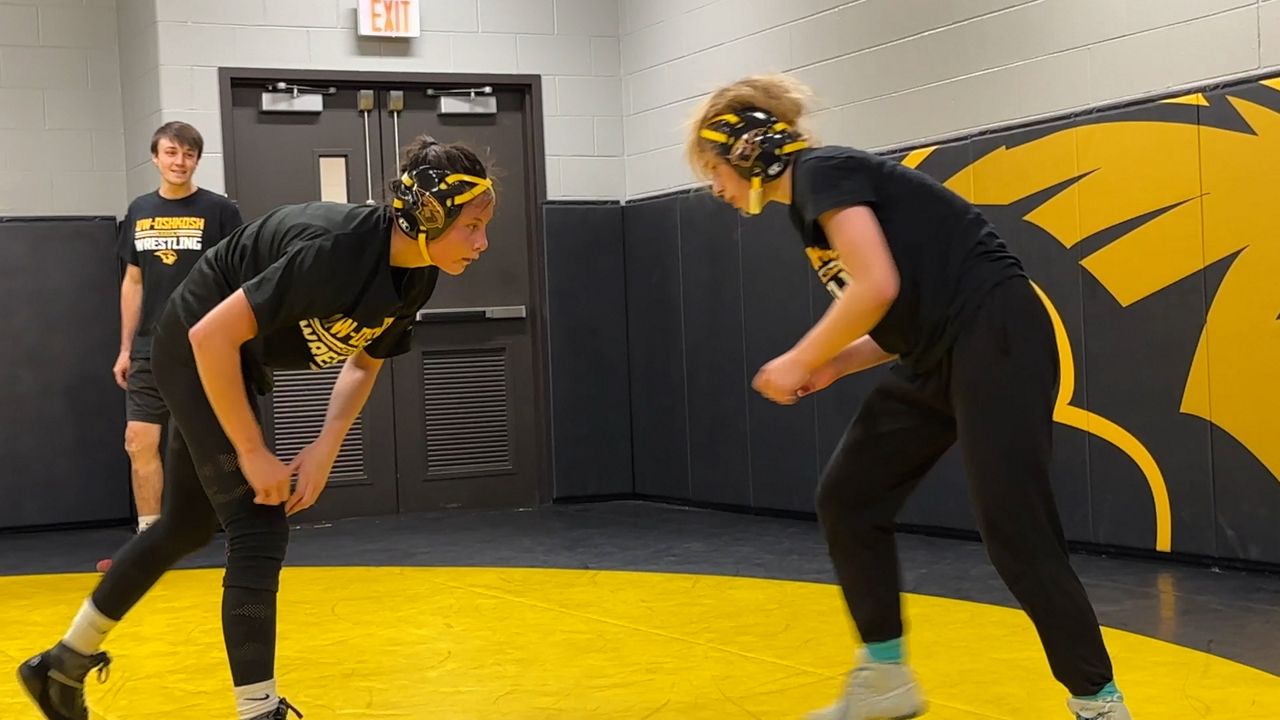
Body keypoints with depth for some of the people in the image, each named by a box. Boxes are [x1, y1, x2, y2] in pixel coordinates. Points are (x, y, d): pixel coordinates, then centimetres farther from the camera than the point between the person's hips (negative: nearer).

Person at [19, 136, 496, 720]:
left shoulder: (416, 276, -11)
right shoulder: (336, 250, -35)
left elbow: (365, 362, 4)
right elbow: (211, 335, -34)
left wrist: (326, 447, -11)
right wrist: (252, 453, -28)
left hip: (239, 363, 9)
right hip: (197, 353, -9)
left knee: (190, 524, 19)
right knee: (258, 528, -15)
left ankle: (64, 663, 36)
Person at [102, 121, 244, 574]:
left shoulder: (219, 211, -2)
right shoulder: (139, 211, 11)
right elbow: (133, 282, 16)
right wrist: (126, 348, 13)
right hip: (151, 351, 4)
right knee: (139, 442, 1)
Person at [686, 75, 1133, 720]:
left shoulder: (823, 172, -9)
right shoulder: (809, 204, 18)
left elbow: (877, 287, -23)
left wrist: (799, 362, -11)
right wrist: (835, 364, 7)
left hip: (996, 343, -10)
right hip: (941, 359, 10)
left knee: (1014, 534, -10)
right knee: (847, 498, 9)